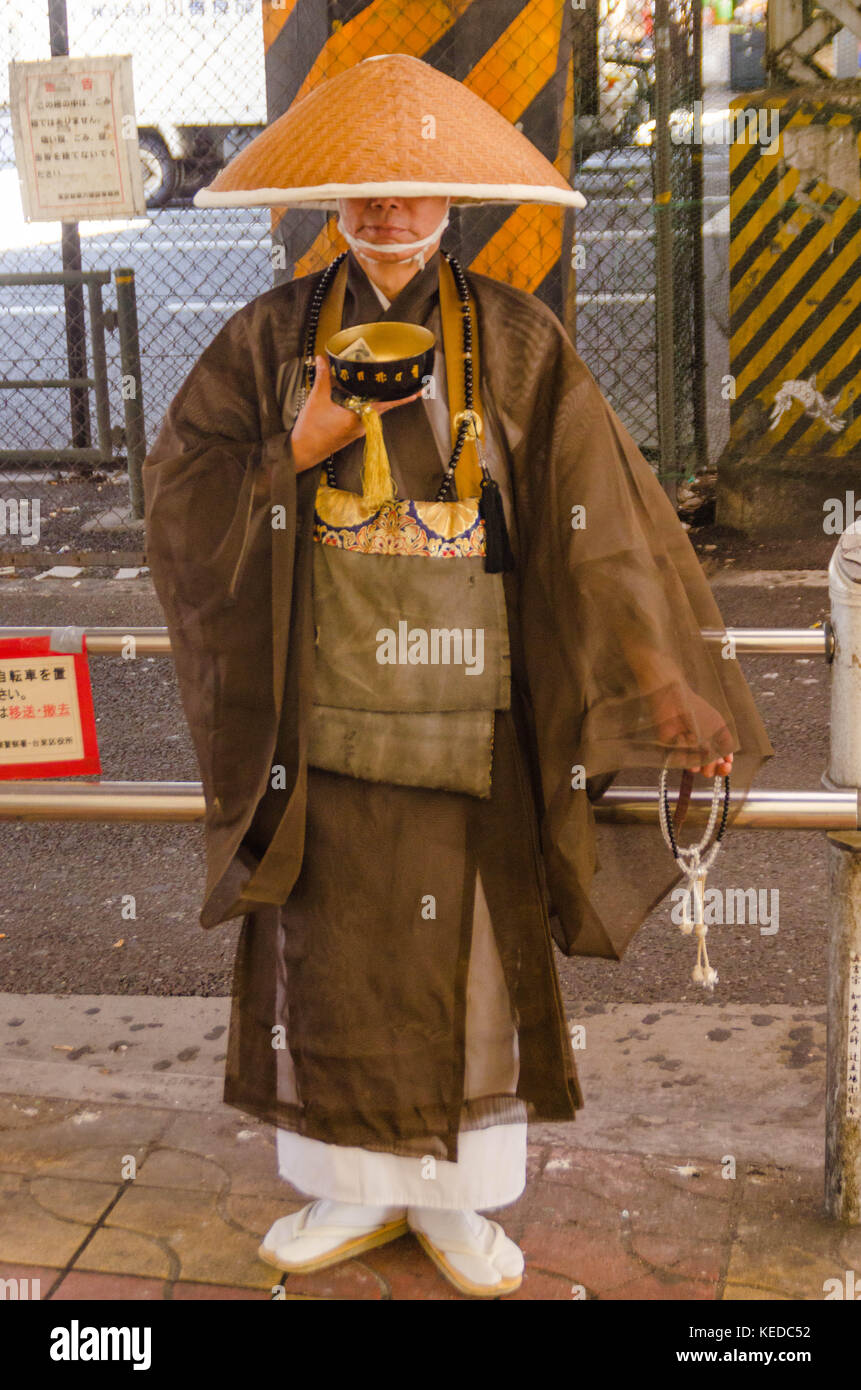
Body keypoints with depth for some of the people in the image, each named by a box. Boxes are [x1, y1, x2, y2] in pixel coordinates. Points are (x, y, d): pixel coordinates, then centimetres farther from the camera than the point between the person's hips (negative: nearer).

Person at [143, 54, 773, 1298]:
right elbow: (180, 487, 3)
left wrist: (664, 679, -13)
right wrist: (294, 457, -14)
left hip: (466, 715, -1)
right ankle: (356, 1187, 28)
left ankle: (455, 1195, 25)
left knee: (467, 951, 6)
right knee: (327, 951, 9)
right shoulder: (273, 335, 5)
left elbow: (597, 517, -5)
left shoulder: (514, 342, 0)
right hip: (323, 712, 1)